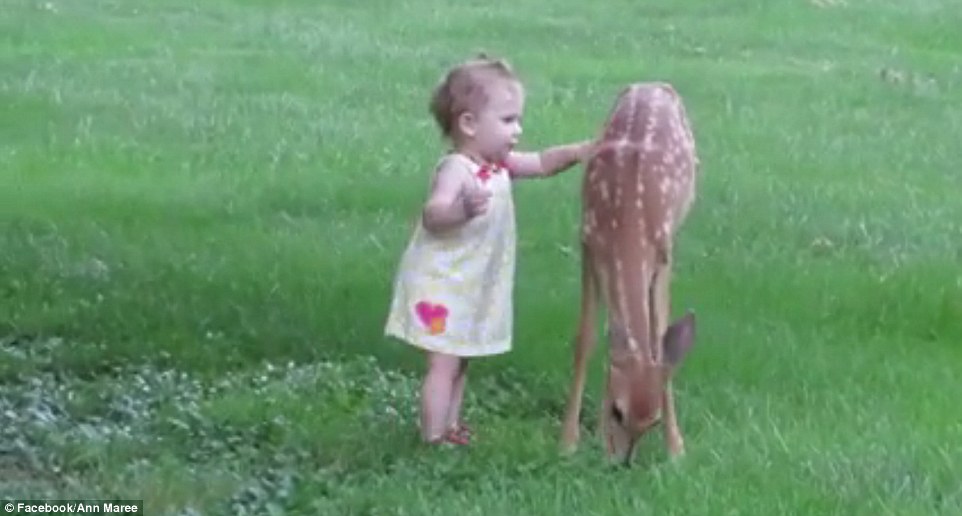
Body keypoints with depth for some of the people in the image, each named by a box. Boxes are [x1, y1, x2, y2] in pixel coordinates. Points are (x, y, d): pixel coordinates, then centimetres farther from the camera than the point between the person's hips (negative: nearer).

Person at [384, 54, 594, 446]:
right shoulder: (455, 169, -26)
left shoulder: (500, 165, 2)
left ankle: (449, 427, 32)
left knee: (459, 362, 19)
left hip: (474, 289, 9)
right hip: (441, 287, -9)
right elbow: (433, 214, -43)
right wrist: (463, 210, -64)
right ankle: (433, 440, 0)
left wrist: (580, 152, 1)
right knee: (443, 365, -6)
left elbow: (542, 163, 17)